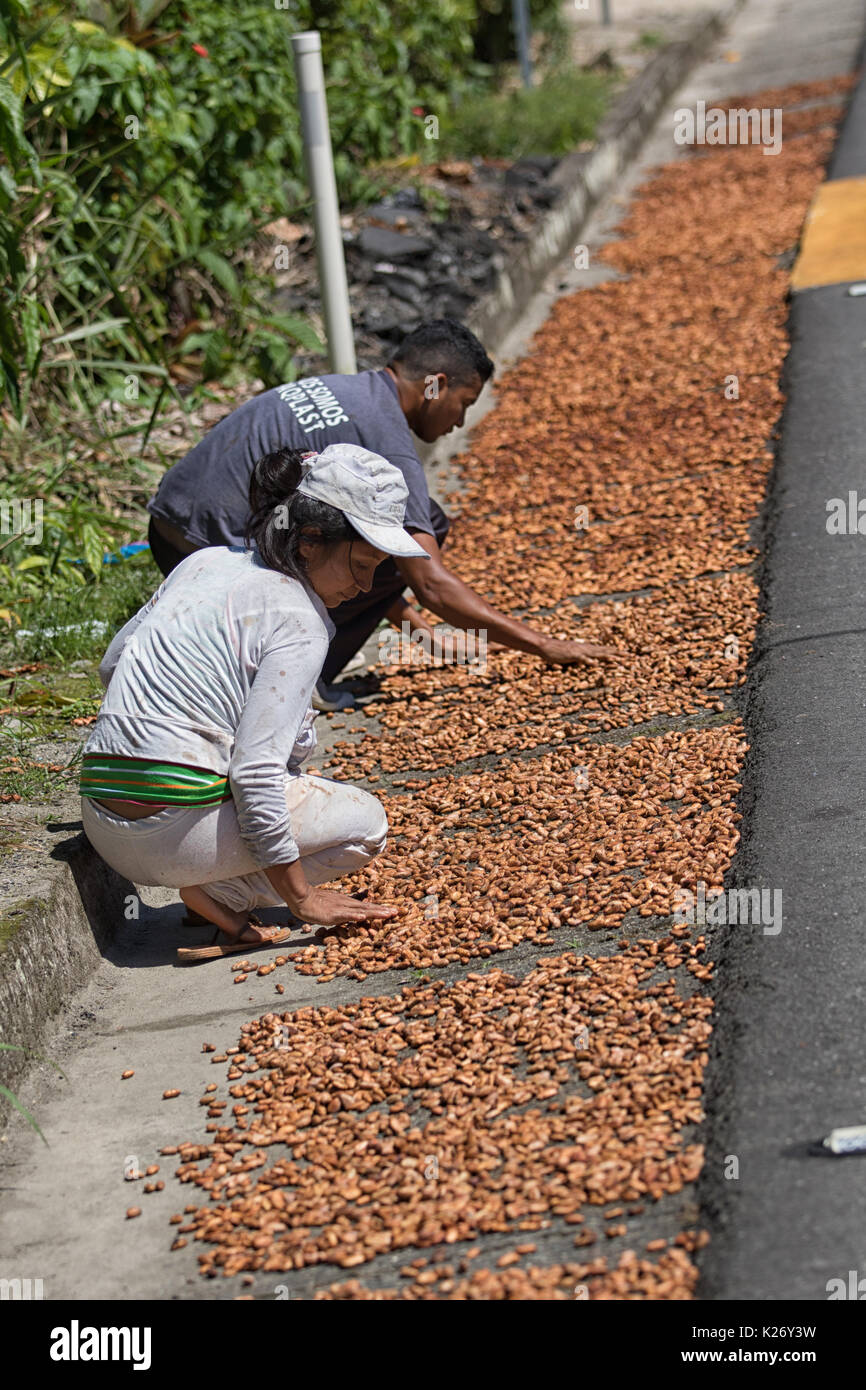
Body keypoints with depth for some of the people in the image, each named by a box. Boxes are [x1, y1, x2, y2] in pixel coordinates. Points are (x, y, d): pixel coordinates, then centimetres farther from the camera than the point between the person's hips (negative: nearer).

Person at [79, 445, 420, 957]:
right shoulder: (299, 624, -14)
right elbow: (255, 773, -20)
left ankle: (212, 882, 11)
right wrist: (303, 899, -11)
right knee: (366, 822, 7)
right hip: (170, 835, -8)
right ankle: (217, 893, -6)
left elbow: (112, 662, 22)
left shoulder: (206, 562, 11)